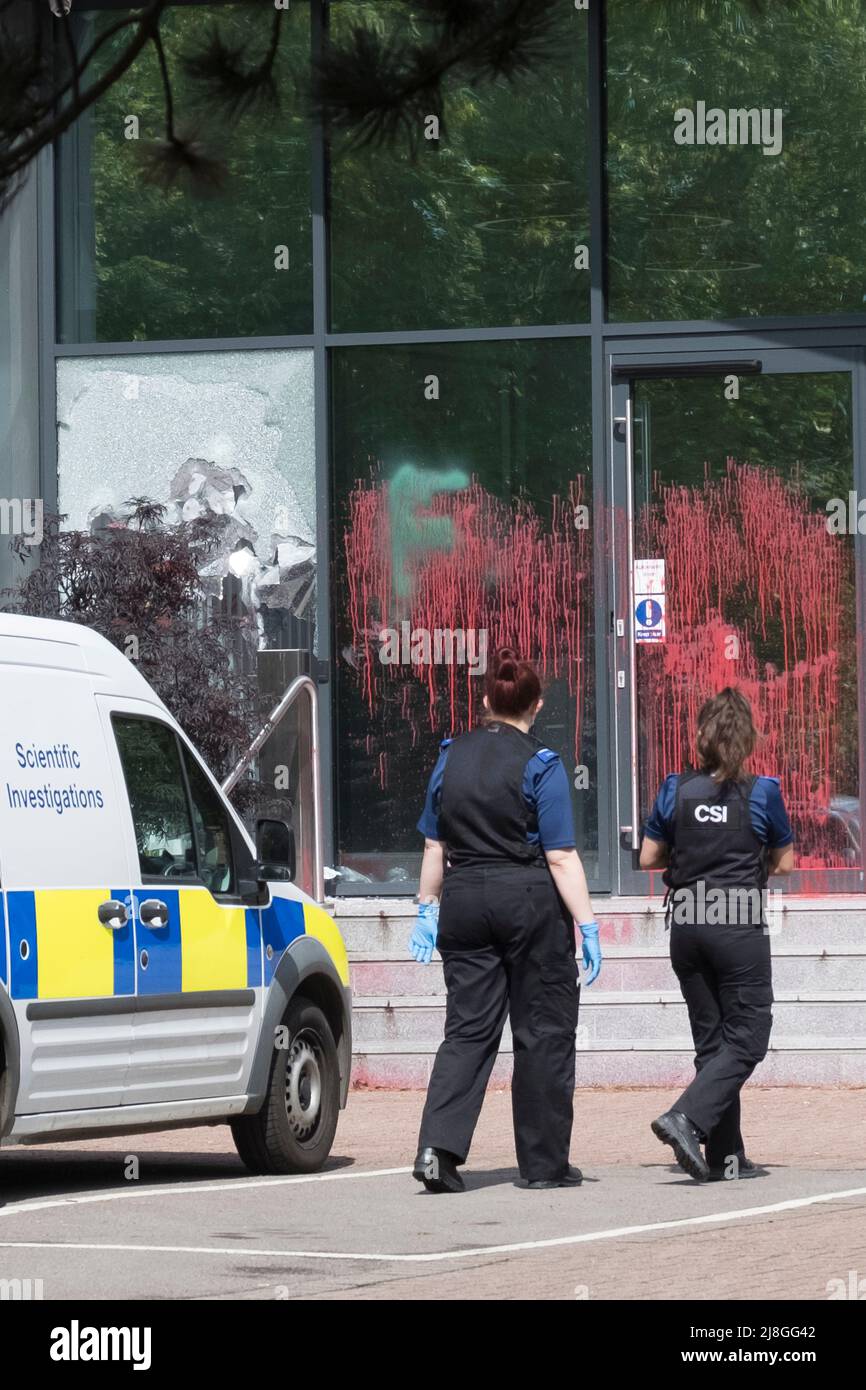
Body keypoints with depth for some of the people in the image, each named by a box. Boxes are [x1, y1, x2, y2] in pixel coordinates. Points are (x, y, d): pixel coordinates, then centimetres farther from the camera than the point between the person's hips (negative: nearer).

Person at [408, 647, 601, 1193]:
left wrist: (428, 908, 20)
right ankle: (544, 1162, 10)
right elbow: (560, 856, -12)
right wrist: (587, 924, -10)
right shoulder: (541, 765, -8)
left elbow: (435, 845, 12)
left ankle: (438, 1147, -13)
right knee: (544, 1031, 6)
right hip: (531, 902, -4)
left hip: (463, 901, 4)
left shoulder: (452, 758, 6)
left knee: (469, 1028, 5)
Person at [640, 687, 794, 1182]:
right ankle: (687, 1118, -19)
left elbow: (649, 858, 6)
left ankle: (726, 1156, 11)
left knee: (711, 1041, 12)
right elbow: (784, 863, 2)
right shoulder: (762, 793, -8)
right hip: (740, 929, -4)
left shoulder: (677, 791, -1)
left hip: (687, 930, 4)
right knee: (747, 1039, 2)